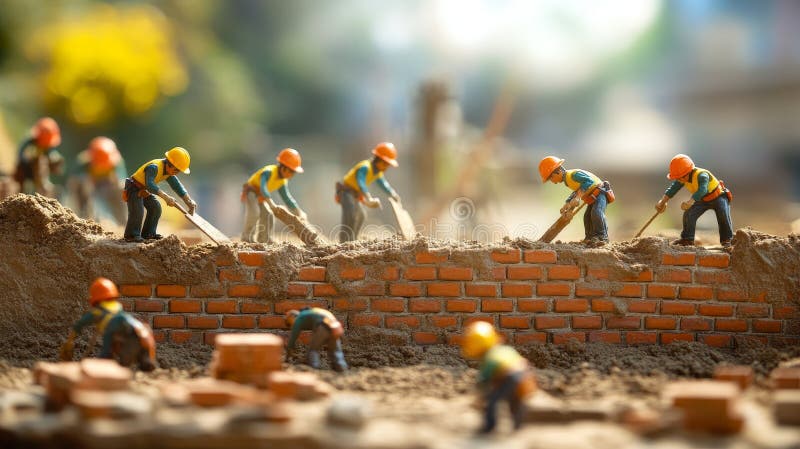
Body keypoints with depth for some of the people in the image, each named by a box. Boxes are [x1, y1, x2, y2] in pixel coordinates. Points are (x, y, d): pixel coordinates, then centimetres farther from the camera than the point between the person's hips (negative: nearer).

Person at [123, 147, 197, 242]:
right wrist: (166, 197, -51)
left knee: (155, 207, 4)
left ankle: (148, 233, 10)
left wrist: (189, 201, -16)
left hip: (143, 190, 9)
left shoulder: (169, 171, -3)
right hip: (134, 188, -9)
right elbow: (150, 185, -44)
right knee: (137, 210, -20)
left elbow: (177, 186, -4)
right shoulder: (154, 167, -32)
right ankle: (131, 235, -10)